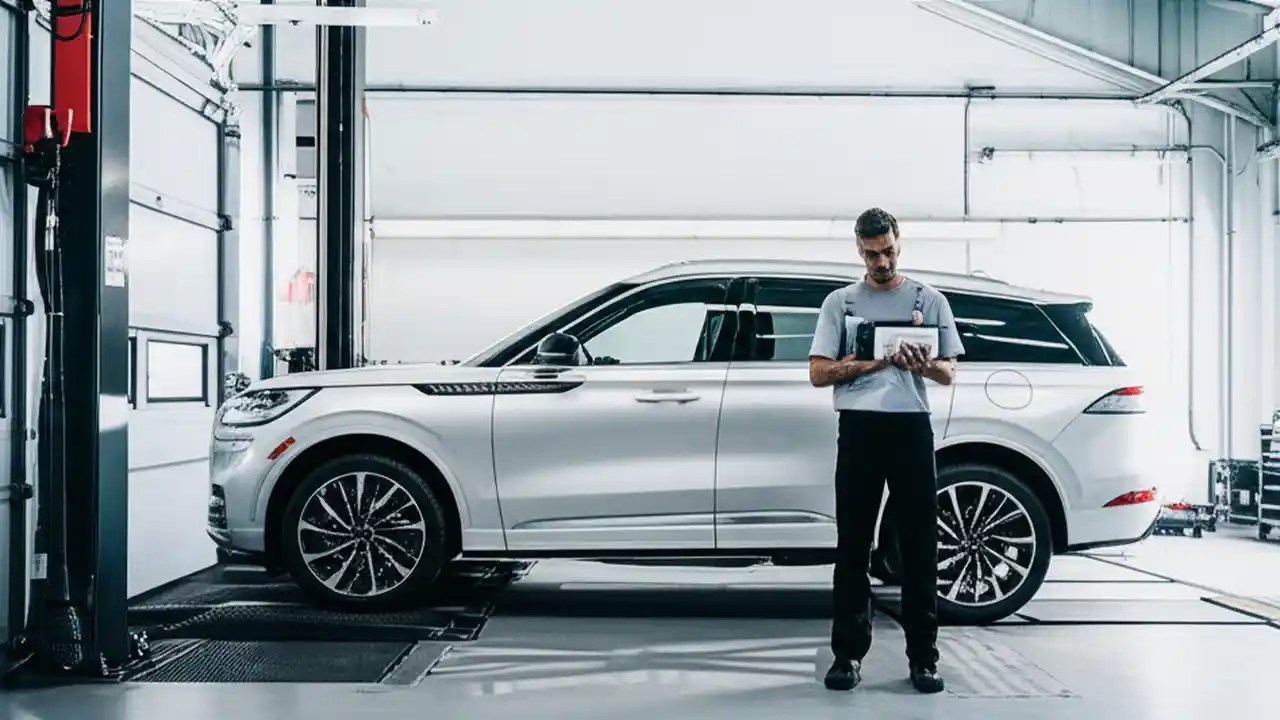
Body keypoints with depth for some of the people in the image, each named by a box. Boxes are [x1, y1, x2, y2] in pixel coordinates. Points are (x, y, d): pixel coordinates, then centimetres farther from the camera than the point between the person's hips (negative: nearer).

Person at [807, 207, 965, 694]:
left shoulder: (929, 300, 10)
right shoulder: (840, 302, 10)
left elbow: (949, 375, 9)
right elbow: (818, 374, 4)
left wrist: (923, 365, -14)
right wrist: (867, 362, -11)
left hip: (912, 427, 0)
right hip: (859, 429, 0)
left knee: (920, 546, 1)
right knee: (852, 546, 1)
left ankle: (923, 657, 6)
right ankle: (848, 654, 6)